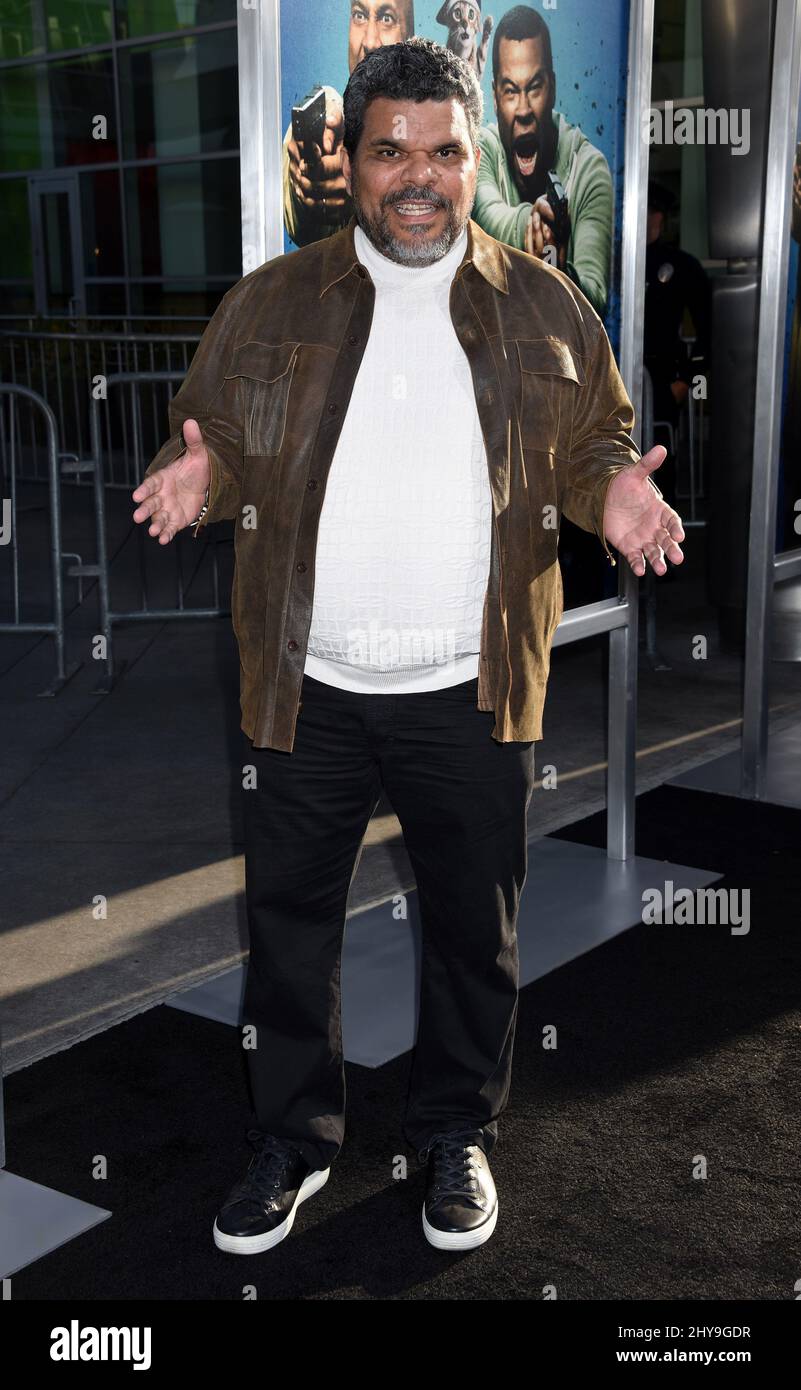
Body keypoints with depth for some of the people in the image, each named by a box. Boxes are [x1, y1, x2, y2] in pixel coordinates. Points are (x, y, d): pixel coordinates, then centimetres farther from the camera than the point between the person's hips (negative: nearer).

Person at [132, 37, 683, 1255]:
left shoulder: (546, 310, 3)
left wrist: (614, 493, -13)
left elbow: (596, 446, 9)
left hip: (471, 694, 0)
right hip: (308, 689, 1)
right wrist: (197, 477, -16)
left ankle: (458, 1134, 35)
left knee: (476, 933, 12)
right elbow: (206, 435, 7)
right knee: (289, 924, 12)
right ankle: (293, 1140, 32)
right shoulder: (269, 304, 3)